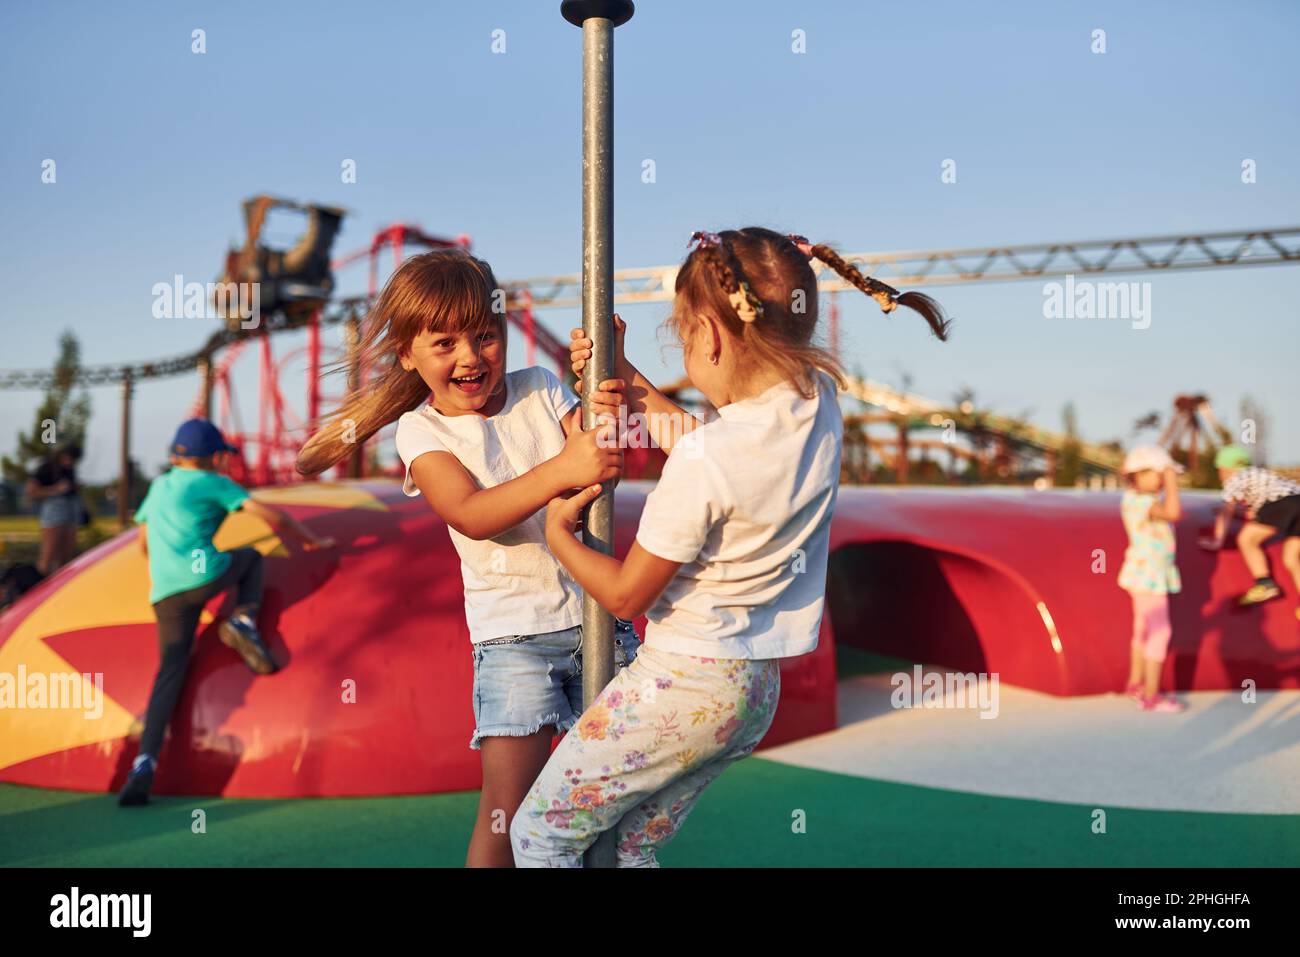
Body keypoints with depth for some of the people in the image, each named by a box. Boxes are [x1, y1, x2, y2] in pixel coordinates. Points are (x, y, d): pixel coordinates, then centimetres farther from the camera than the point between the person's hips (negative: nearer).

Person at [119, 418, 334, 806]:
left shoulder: (159, 486, 25)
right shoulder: (214, 484, 8)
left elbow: (144, 544, 35)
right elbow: (273, 517, 3)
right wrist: (312, 541, 16)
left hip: (164, 592, 5)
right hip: (203, 575, -5)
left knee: (170, 671, 5)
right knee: (251, 556, 26)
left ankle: (144, 764, -11)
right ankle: (244, 621, -1)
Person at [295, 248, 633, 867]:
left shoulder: (540, 391, 4)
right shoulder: (421, 430, -3)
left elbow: (598, 468, -3)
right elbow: (471, 514, -20)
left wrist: (607, 421, -25)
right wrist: (561, 469, -32)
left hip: (596, 615, 3)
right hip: (513, 634, -3)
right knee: (507, 814, -4)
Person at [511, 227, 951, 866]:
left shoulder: (705, 462, -26)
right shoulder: (818, 396, -4)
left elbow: (625, 594, -13)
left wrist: (558, 532, 4)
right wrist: (620, 374, 14)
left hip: (683, 682, -8)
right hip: (758, 691, 8)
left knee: (538, 833, 10)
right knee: (632, 847, 22)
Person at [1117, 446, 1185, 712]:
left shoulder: (1134, 497, 7)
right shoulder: (1142, 502, -23)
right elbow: (1173, 513, -39)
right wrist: (1171, 480, -30)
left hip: (1148, 573, 11)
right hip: (1148, 574, -11)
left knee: (1145, 628, 21)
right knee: (1160, 633, -7)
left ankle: (1136, 684, 35)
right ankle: (1151, 696, -3)